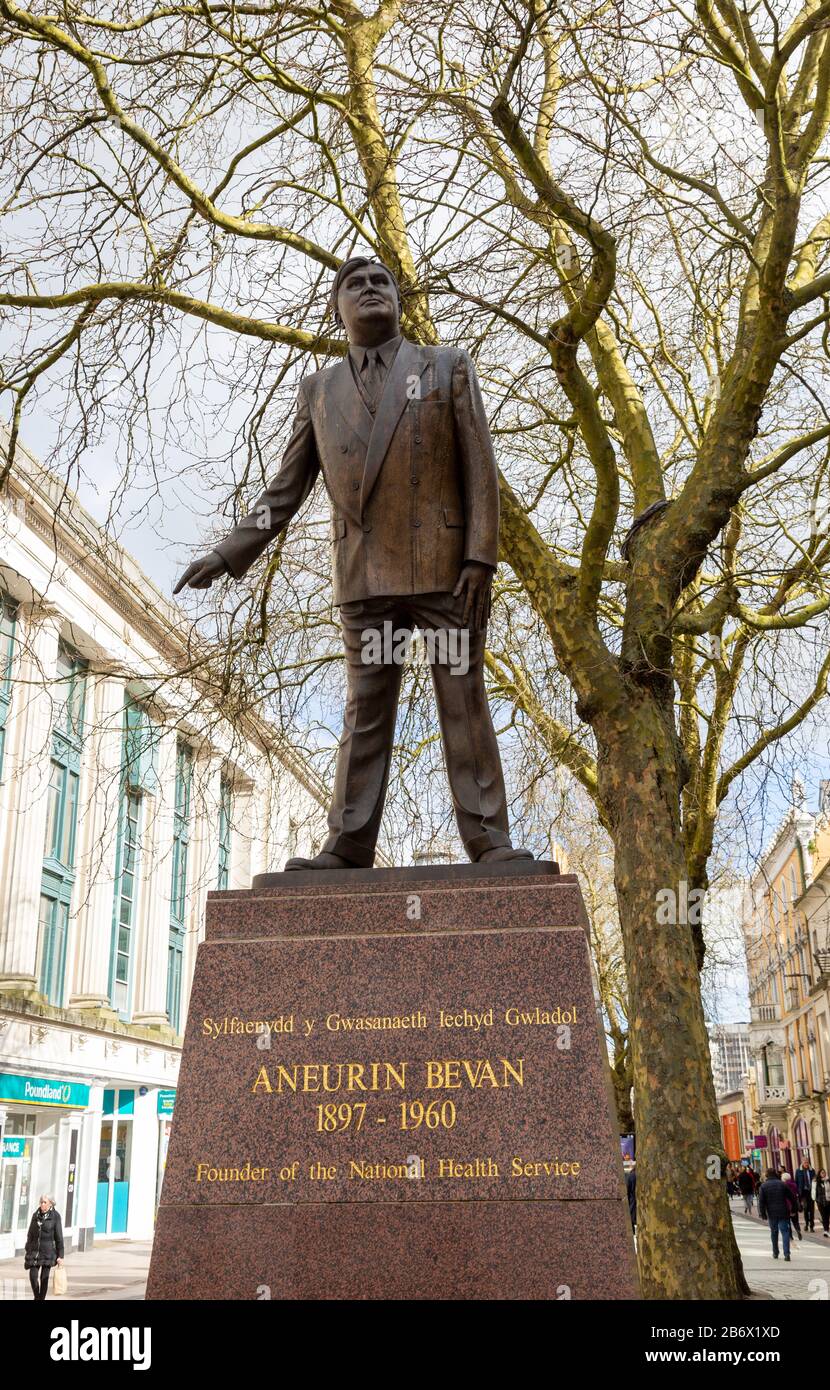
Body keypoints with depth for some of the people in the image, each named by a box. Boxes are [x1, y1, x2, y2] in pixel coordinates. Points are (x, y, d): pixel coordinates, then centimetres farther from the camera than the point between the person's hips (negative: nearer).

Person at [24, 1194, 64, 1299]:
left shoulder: (55, 1216, -6)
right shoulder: (36, 1215, 5)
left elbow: (59, 1237, -5)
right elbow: (30, 1234, 12)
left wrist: (60, 1255, -7)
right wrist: (27, 1251, 10)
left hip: (48, 1251, -3)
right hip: (35, 1250, 3)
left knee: (44, 1277, -2)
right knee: (33, 1275, -4)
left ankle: (41, 1299, 10)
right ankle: (37, 1297, 19)